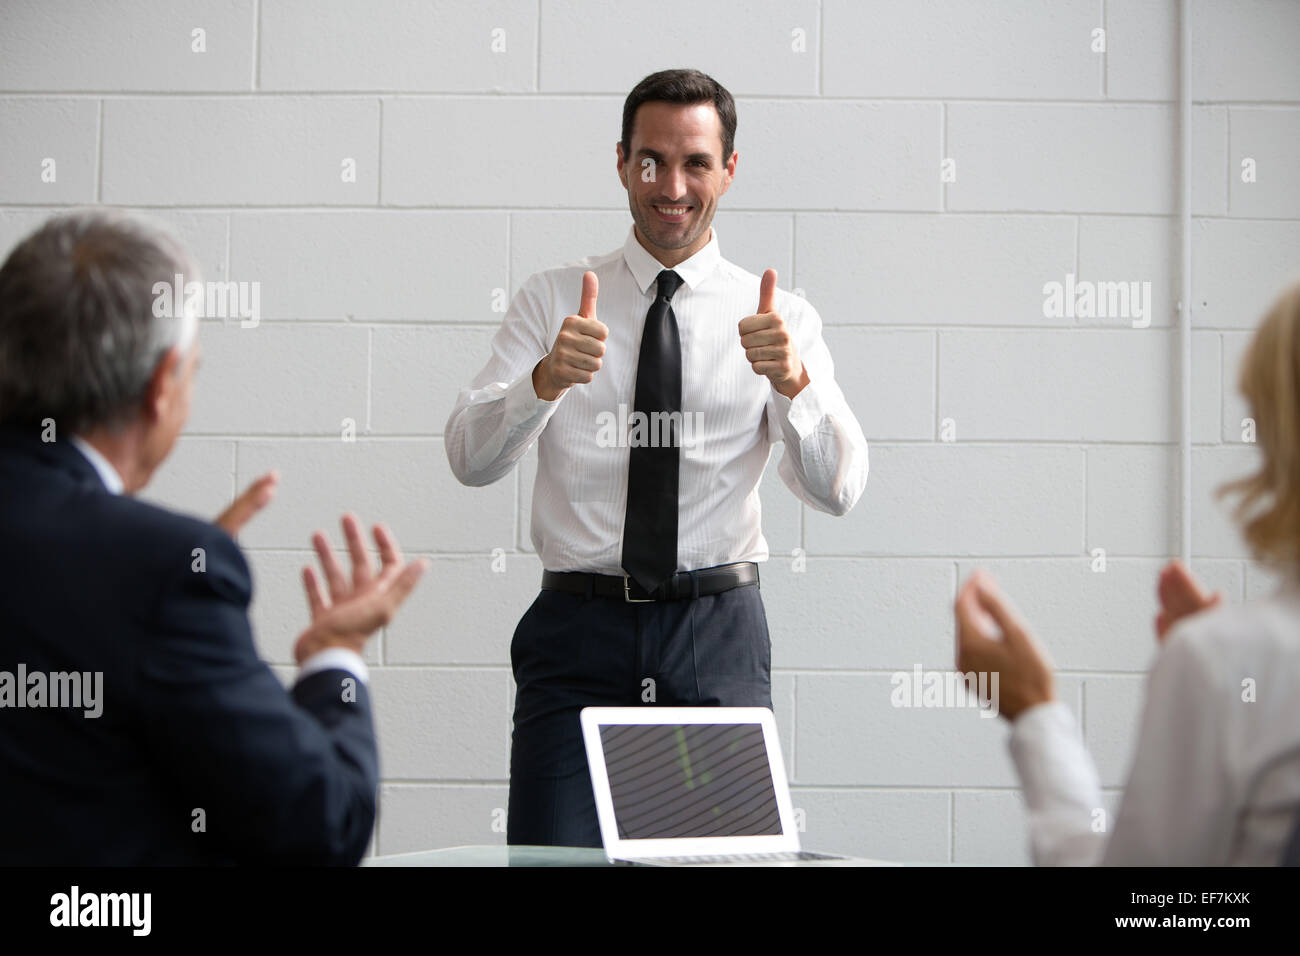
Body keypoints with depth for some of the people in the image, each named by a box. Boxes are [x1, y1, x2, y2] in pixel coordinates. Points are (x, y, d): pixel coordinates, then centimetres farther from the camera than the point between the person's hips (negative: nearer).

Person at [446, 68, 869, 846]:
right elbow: (470, 458, -5)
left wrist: (792, 378, -24)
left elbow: (838, 489, -5)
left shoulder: (779, 317, 7)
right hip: (579, 634, 0)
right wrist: (546, 378, -24)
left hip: (719, 636, 0)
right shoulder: (552, 300, 7)